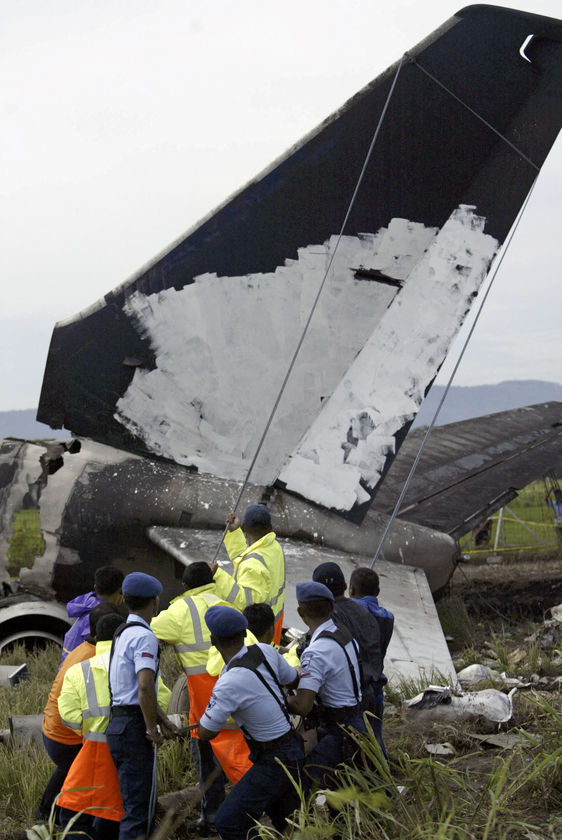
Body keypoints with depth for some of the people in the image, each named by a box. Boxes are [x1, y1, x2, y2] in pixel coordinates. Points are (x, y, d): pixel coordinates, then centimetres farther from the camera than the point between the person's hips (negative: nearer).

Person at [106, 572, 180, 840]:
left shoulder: (122, 634, 18)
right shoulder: (144, 636, -13)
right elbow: (145, 687, -24)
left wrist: (163, 720, 23)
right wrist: (152, 730, -16)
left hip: (117, 725, 10)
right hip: (134, 727, -10)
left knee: (140, 804, 17)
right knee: (138, 809, -8)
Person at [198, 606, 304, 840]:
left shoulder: (229, 683, -27)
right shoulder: (265, 651, -6)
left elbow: (205, 733, -15)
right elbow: (293, 679, 14)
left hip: (274, 763, -9)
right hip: (294, 748, 9)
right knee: (286, 821, 21)